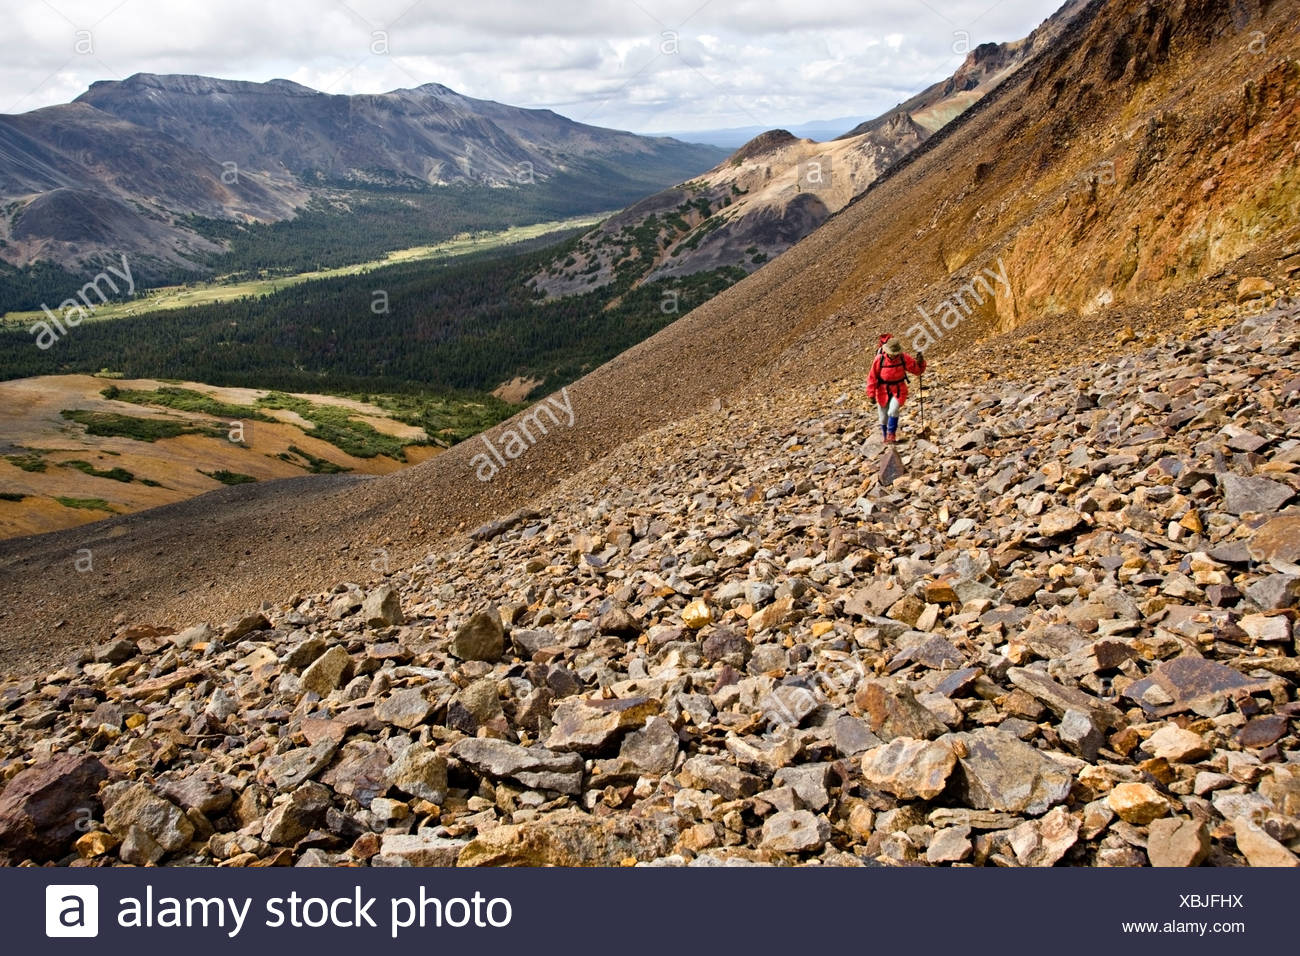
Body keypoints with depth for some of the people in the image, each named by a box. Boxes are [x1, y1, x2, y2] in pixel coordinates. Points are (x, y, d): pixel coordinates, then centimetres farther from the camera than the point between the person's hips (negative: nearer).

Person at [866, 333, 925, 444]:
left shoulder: (904, 358, -11)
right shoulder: (879, 359, -15)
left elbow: (917, 369, -2)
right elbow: (872, 377, -7)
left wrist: (920, 361, -22)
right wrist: (871, 394, -6)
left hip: (898, 390, 0)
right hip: (883, 391, 0)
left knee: (893, 411, -23)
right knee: (883, 417, 8)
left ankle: (891, 434, -11)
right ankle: (885, 436, 30)